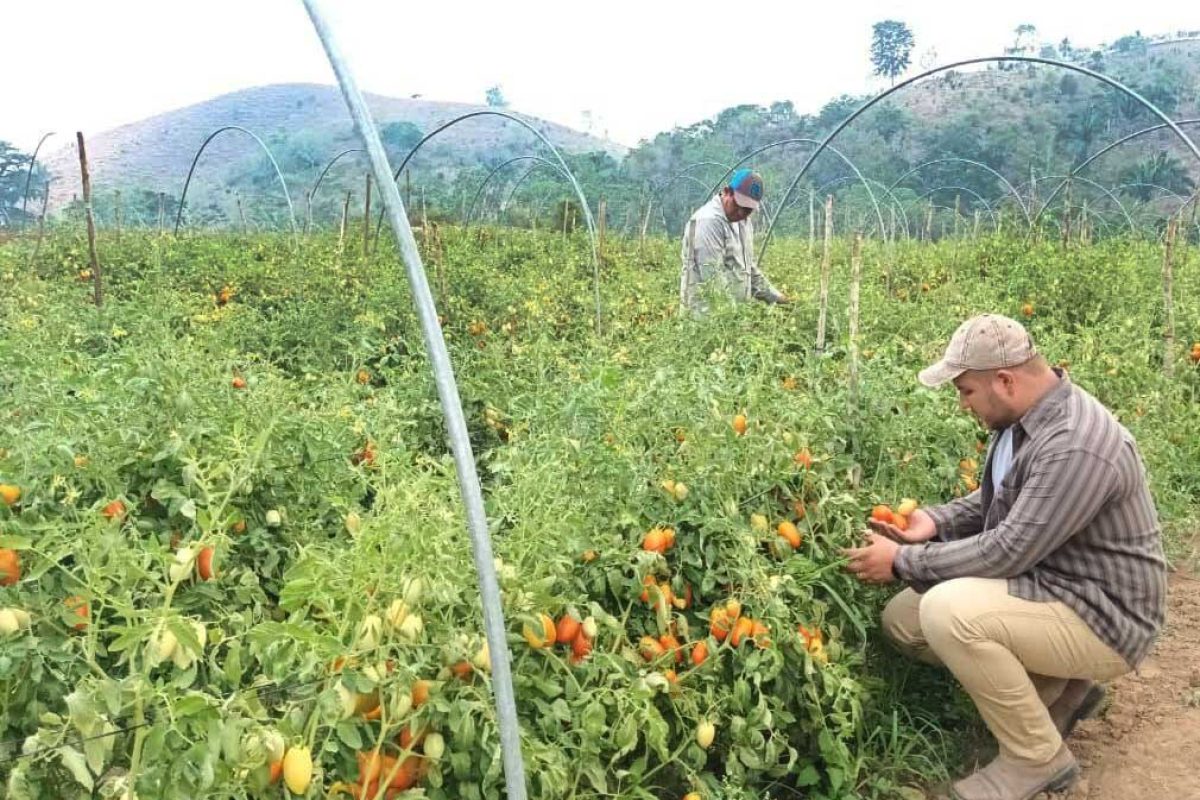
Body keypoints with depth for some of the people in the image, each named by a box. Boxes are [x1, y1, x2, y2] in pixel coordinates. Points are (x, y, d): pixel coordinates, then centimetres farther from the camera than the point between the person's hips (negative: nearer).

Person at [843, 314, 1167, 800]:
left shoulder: (1076, 446, -30)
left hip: (1102, 618, -9)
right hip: (1045, 585, 9)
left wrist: (902, 561, -19)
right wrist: (935, 521, -2)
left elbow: (1008, 552, -29)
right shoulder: (1024, 416, 1)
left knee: (948, 611, -31)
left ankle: (1037, 758, -9)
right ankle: (1056, 689, 12)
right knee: (902, 619, 2)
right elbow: (996, 500, 17)